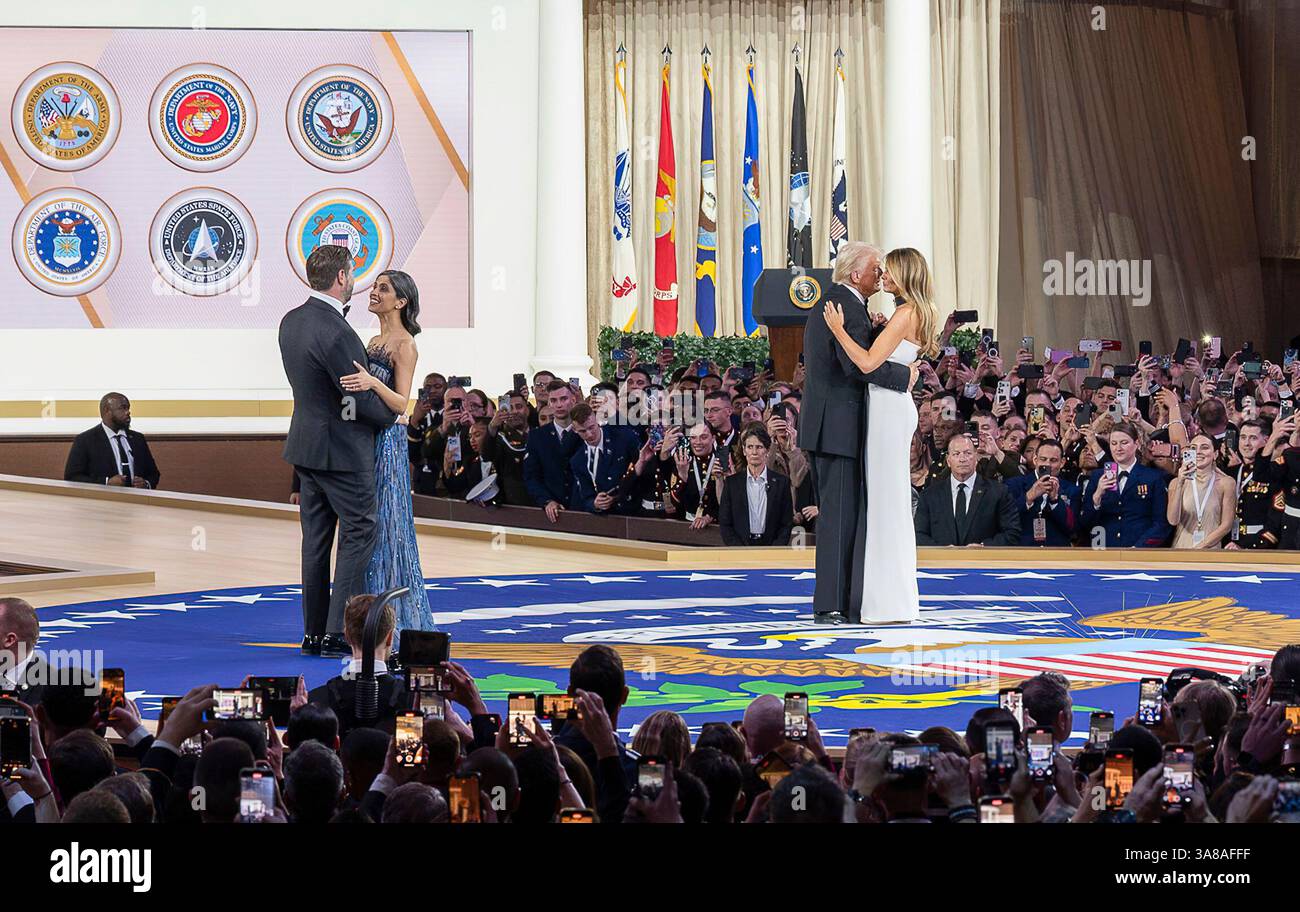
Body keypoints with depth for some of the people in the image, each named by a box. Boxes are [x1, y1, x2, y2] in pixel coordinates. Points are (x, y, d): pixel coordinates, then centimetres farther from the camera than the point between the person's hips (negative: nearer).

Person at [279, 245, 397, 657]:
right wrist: (394, 416, 0)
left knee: (316, 540, 11)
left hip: (306, 444, 9)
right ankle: (338, 633, -4)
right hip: (342, 449, -9)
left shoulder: (291, 321, 6)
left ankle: (313, 634, 15)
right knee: (359, 534, -1)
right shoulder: (336, 333, -23)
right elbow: (363, 399, -19)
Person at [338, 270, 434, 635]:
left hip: (388, 441, -8)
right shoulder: (374, 341, 16)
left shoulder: (404, 345, -9)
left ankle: (399, 620, -1)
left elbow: (401, 404, -19)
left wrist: (373, 384, -33)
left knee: (386, 525, -6)